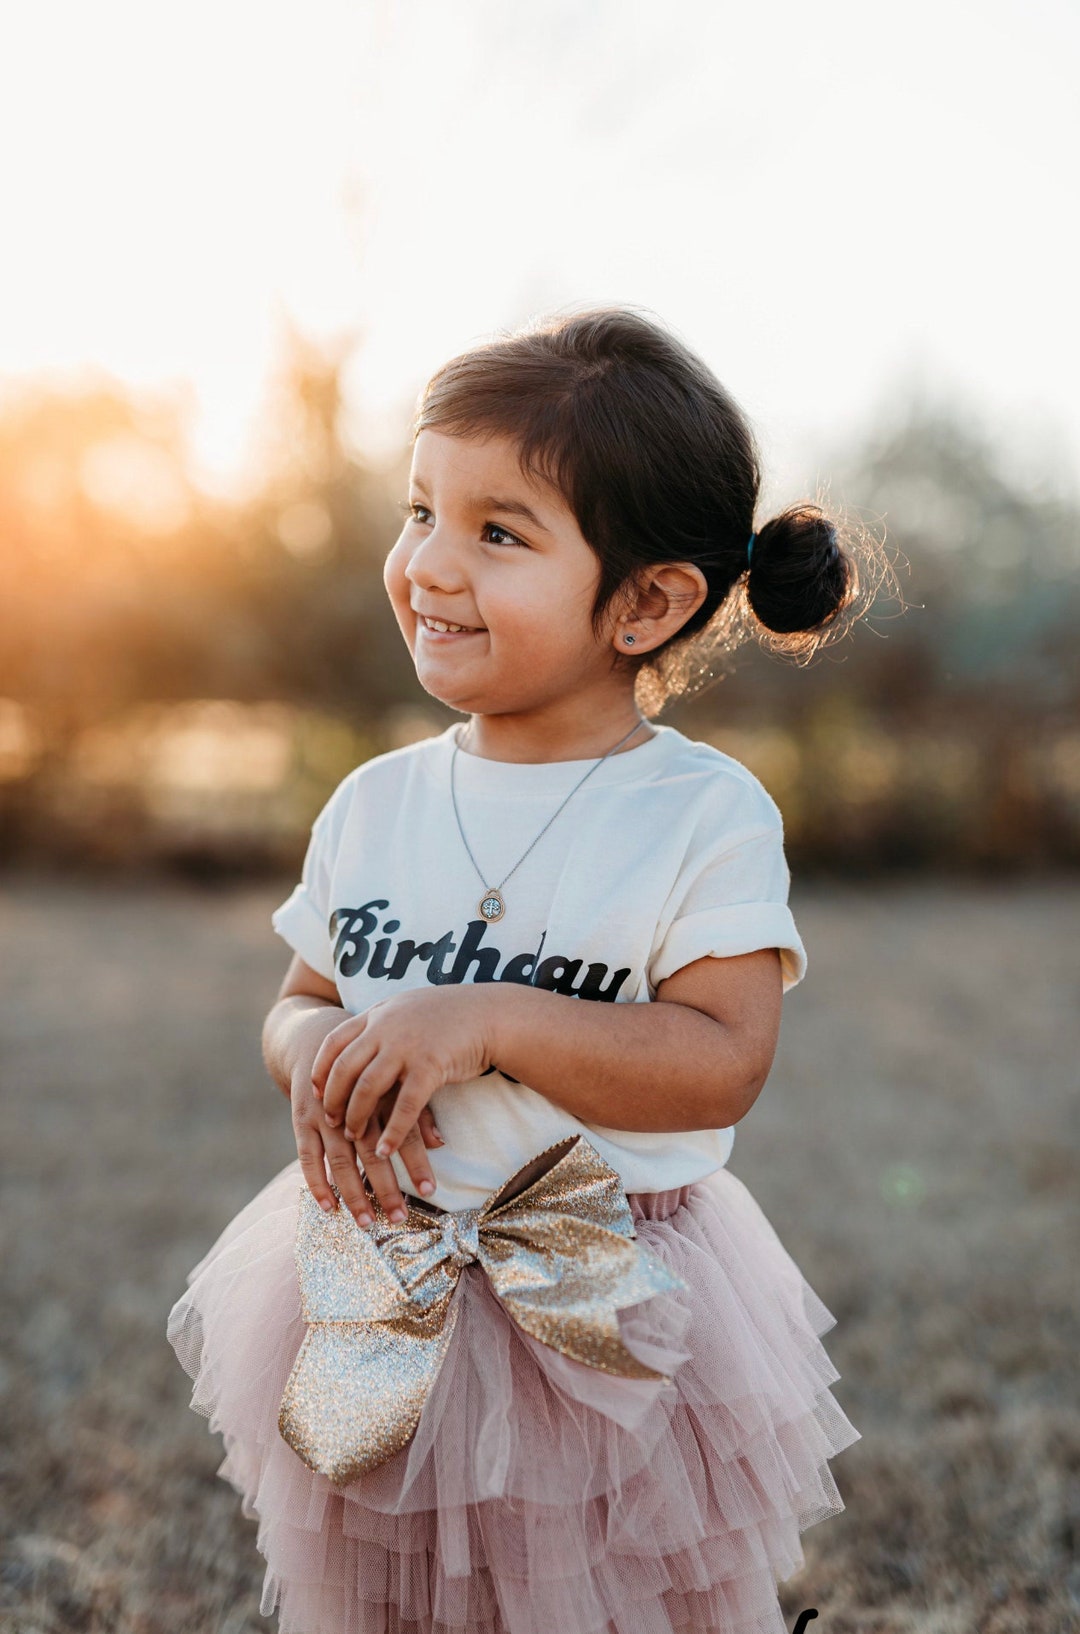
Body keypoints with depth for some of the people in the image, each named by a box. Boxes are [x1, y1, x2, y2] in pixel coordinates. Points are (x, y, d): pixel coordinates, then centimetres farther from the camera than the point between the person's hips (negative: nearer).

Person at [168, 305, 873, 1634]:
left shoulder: (707, 814, -13)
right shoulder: (374, 802, 0)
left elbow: (723, 1064, -19)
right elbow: (299, 1002, 8)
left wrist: (488, 1022, -27)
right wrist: (316, 1058, -15)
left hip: (612, 1309, -3)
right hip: (381, 1297, 4)